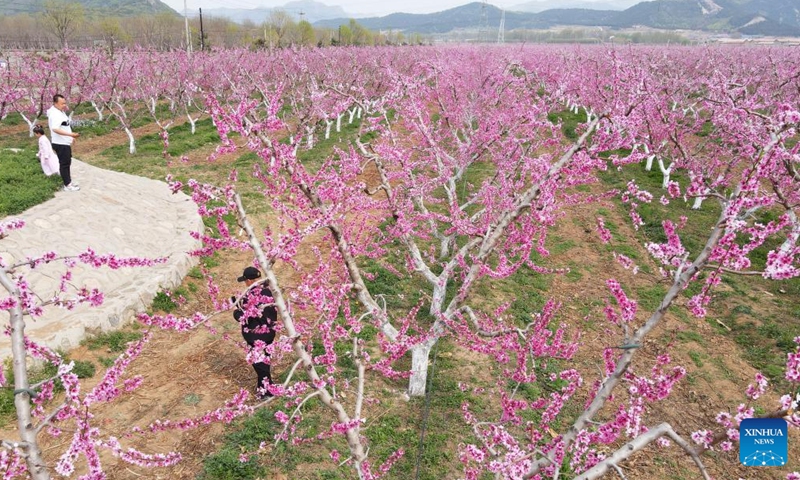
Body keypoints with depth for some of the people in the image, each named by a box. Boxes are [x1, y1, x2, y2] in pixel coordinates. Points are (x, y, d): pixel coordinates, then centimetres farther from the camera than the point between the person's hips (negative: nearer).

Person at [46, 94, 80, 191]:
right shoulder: (55, 114, -22)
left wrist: (70, 137, 24)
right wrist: (70, 134, -40)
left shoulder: (60, 112, 10)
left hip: (65, 143, 10)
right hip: (60, 144, -10)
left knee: (67, 162, 18)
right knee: (64, 164, -2)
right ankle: (67, 185, 5)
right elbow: (55, 129, -35)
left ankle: (69, 181, 29)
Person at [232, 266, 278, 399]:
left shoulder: (249, 296, -24)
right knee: (265, 359, 23)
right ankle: (264, 383, 38)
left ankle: (267, 390, 15)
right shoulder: (268, 291, -3)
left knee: (258, 361, 9)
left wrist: (235, 307, -3)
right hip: (269, 332, 7)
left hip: (256, 335, -7)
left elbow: (243, 318, -22)